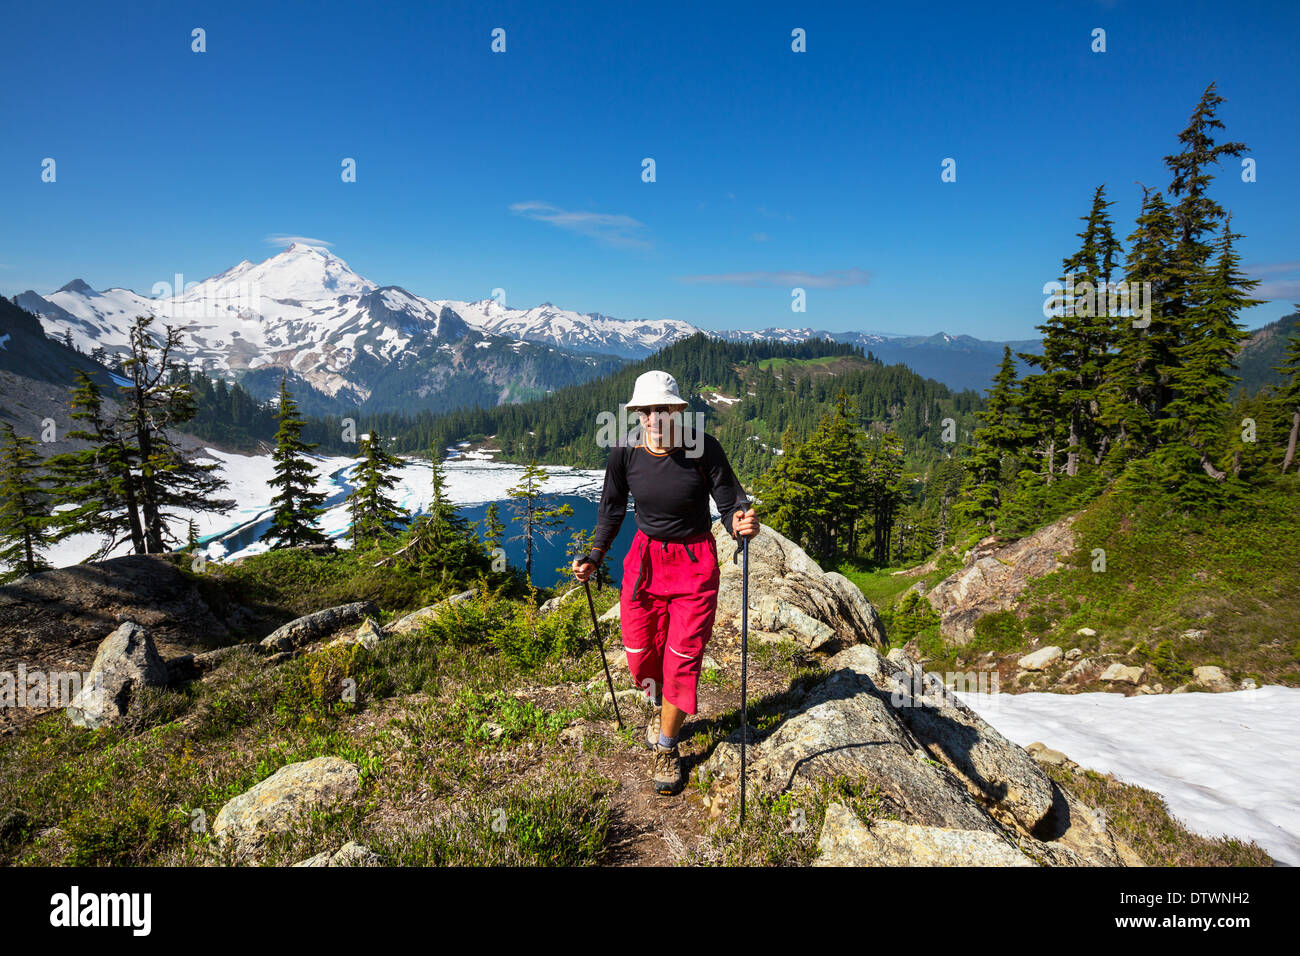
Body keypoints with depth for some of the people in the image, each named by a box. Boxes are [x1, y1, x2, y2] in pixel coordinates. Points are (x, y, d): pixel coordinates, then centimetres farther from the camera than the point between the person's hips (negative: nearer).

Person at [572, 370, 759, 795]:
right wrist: (593, 559, 0)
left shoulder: (703, 448, -18)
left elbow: (729, 503, -12)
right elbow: (611, 511, 5)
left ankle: (666, 748, 22)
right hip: (645, 558, 3)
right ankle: (661, 707, 44)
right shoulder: (625, 454, -10)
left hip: (695, 561, -2)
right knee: (640, 653, 9)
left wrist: (741, 524, -35)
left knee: (682, 655, 0)